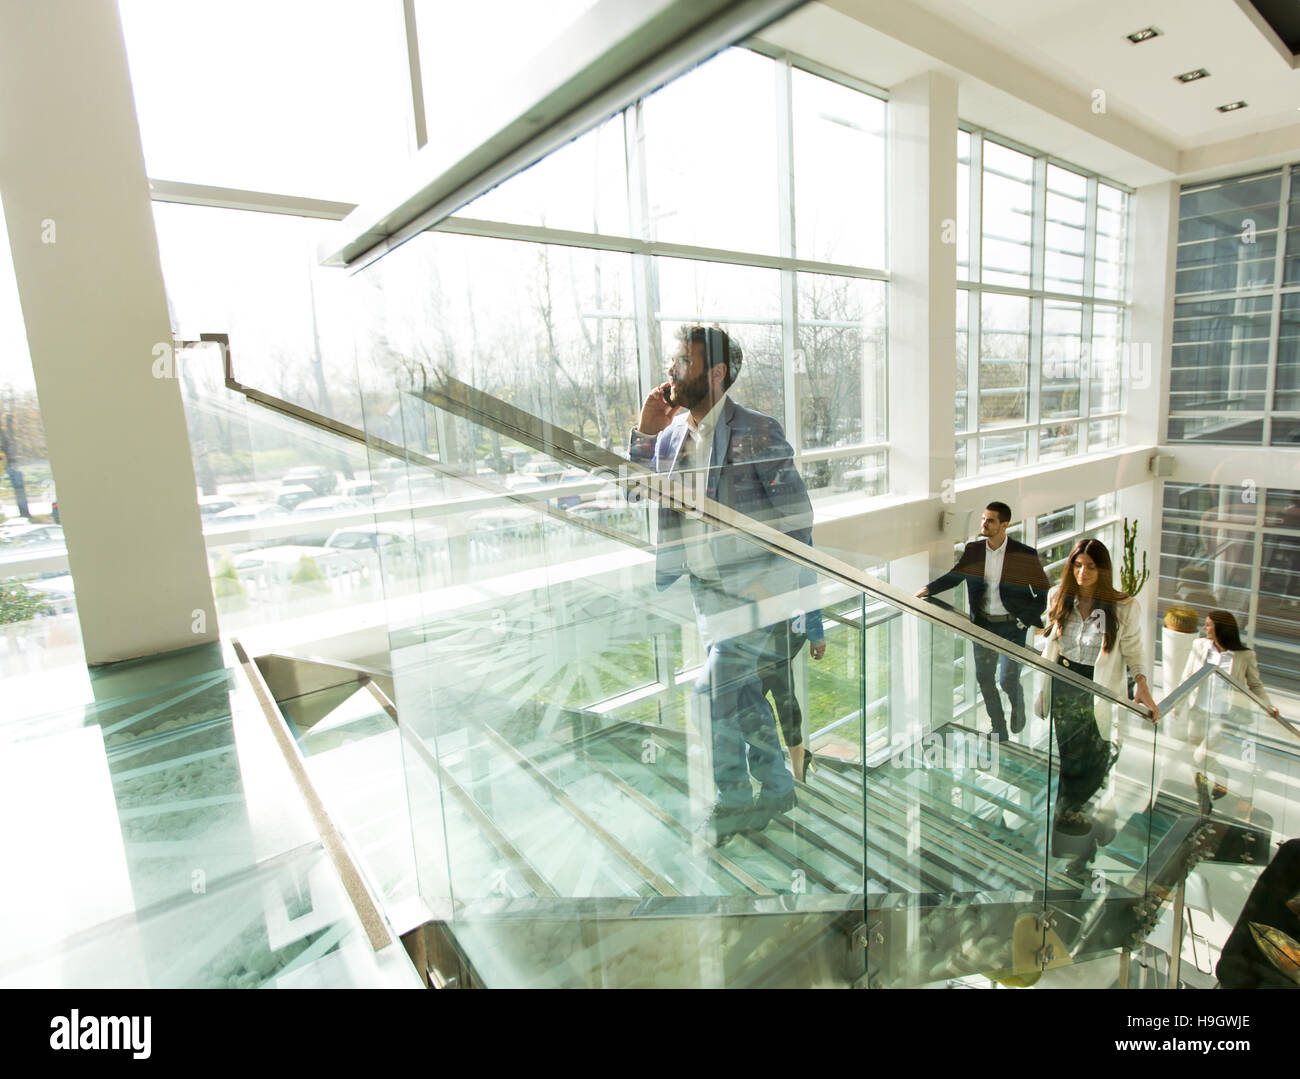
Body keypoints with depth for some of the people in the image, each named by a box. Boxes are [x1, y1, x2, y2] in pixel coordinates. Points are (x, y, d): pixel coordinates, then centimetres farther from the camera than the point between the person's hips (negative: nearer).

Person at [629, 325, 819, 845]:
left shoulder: (756, 432, -13)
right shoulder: (670, 435, 5)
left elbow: (798, 515, -10)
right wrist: (644, 434, -5)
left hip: (756, 590, -7)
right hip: (708, 590, 7)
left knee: (711, 696, -7)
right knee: (744, 697, 18)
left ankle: (733, 802, 17)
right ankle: (776, 791, 38)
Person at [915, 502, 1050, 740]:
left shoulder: (1024, 555, -13)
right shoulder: (973, 550, -2)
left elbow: (1043, 593, -5)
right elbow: (955, 576, 8)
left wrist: (1024, 620, -10)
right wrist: (928, 589, -7)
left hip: (1011, 625, -4)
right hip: (983, 623, 4)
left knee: (1008, 680, -3)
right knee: (984, 678, 9)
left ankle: (1018, 707, 34)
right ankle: (999, 728, 28)